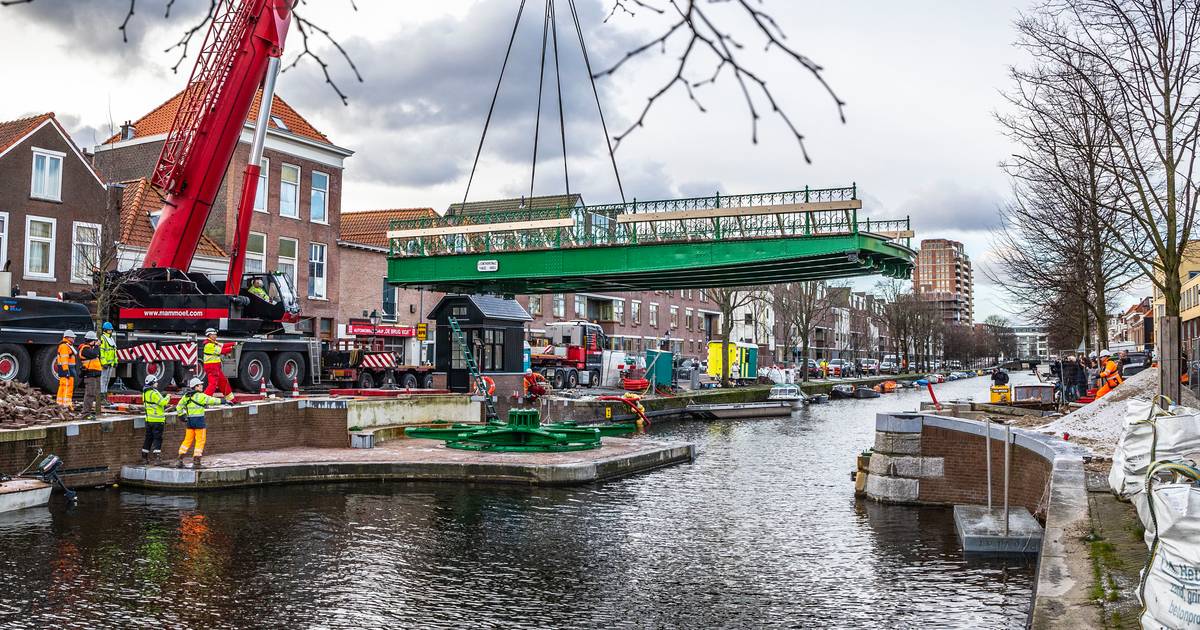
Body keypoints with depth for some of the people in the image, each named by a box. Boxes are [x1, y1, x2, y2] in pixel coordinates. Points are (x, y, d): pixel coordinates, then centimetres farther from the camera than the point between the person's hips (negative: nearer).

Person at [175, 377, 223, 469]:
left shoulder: (186, 396, 11)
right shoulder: (200, 396, -11)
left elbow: (179, 407, 16)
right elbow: (211, 401, -14)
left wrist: (181, 415, 21)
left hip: (189, 420, 7)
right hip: (199, 420, -7)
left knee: (187, 440, 13)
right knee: (200, 441, 0)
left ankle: (179, 460, 12)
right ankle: (196, 462, -1)